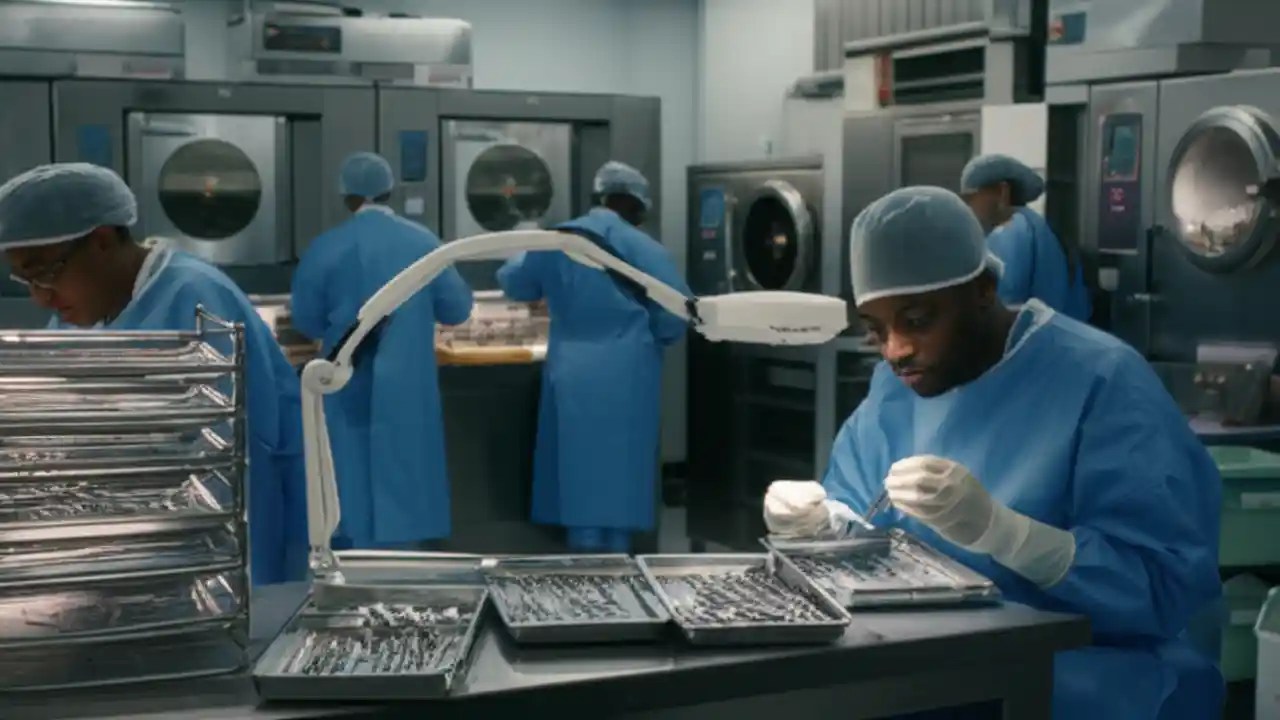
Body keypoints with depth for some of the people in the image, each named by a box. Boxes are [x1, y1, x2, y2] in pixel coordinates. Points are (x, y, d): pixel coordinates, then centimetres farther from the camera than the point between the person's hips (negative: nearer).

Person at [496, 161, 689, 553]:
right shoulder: (645, 249, -7)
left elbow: (513, 283, 22)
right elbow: (675, 317, -11)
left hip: (572, 377, 3)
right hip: (625, 380, -3)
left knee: (580, 475, 9)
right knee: (619, 475, 6)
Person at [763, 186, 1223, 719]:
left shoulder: (1103, 380, -14)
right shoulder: (898, 383, 8)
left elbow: (1165, 586, -20)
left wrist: (994, 527, -33)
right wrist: (822, 522, -8)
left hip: (1072, 666, -6)